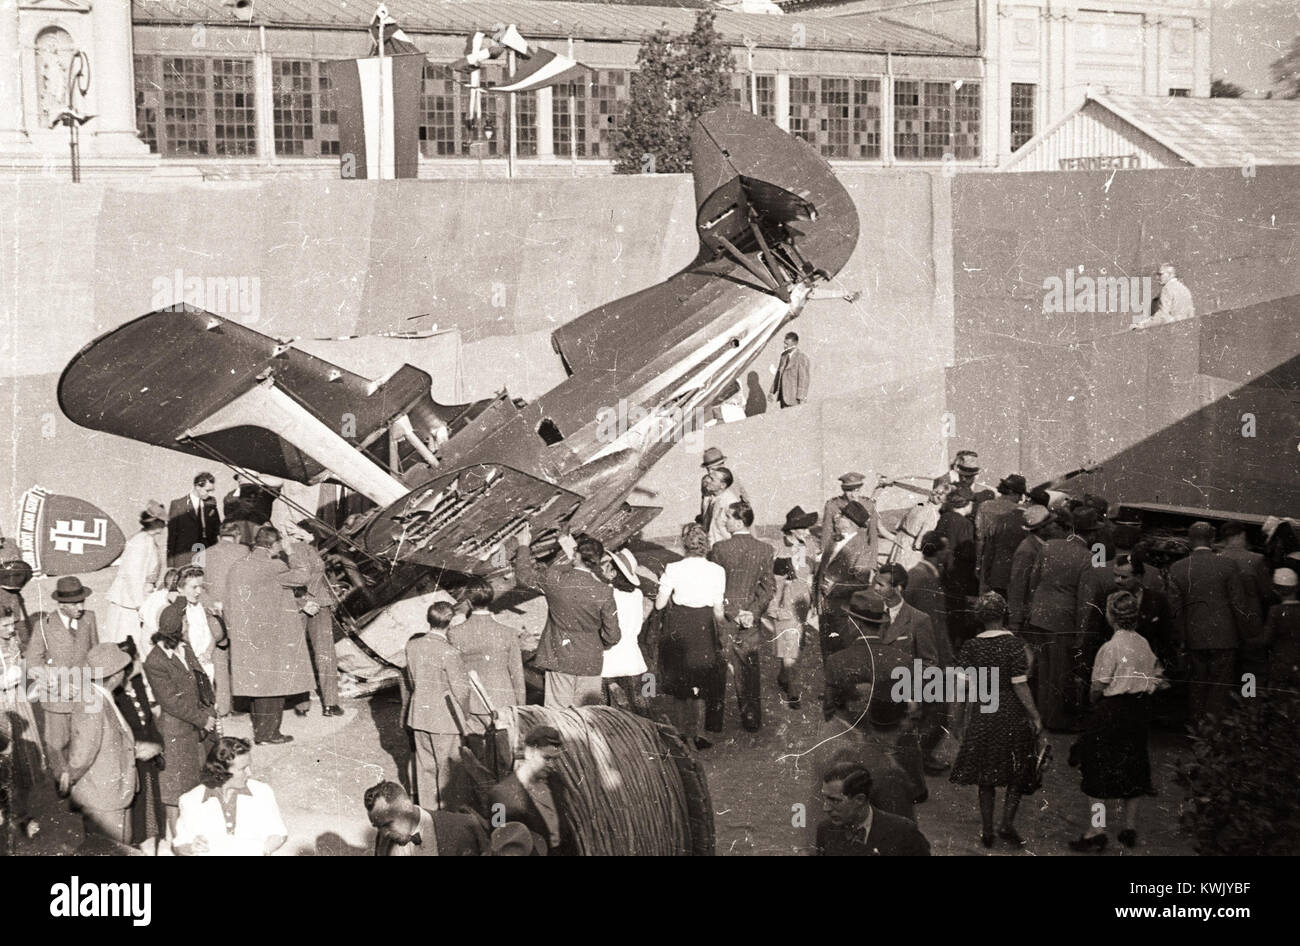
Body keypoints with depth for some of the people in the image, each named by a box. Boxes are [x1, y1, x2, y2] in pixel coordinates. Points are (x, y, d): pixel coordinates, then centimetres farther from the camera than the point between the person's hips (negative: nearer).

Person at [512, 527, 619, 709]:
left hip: (559, 659, 0)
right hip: (590, 662, 0)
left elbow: (523, 577, 6)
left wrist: (524, 547, 19)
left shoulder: (555, 580, -13)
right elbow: (612, 636, -8)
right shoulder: (604, 592, -13)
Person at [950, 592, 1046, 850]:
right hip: (1012, 713, -2)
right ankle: (1007, 823, 5)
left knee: (986, 775, 13)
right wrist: (1036, 718, -6)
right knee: (1017, 773, 14)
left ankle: (987, 831, 18)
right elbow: (1020, 686, -13)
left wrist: (959, 720, 6)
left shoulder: (971, 647, -4)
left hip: (982, 714, 2)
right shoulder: (1014, 644, -11)